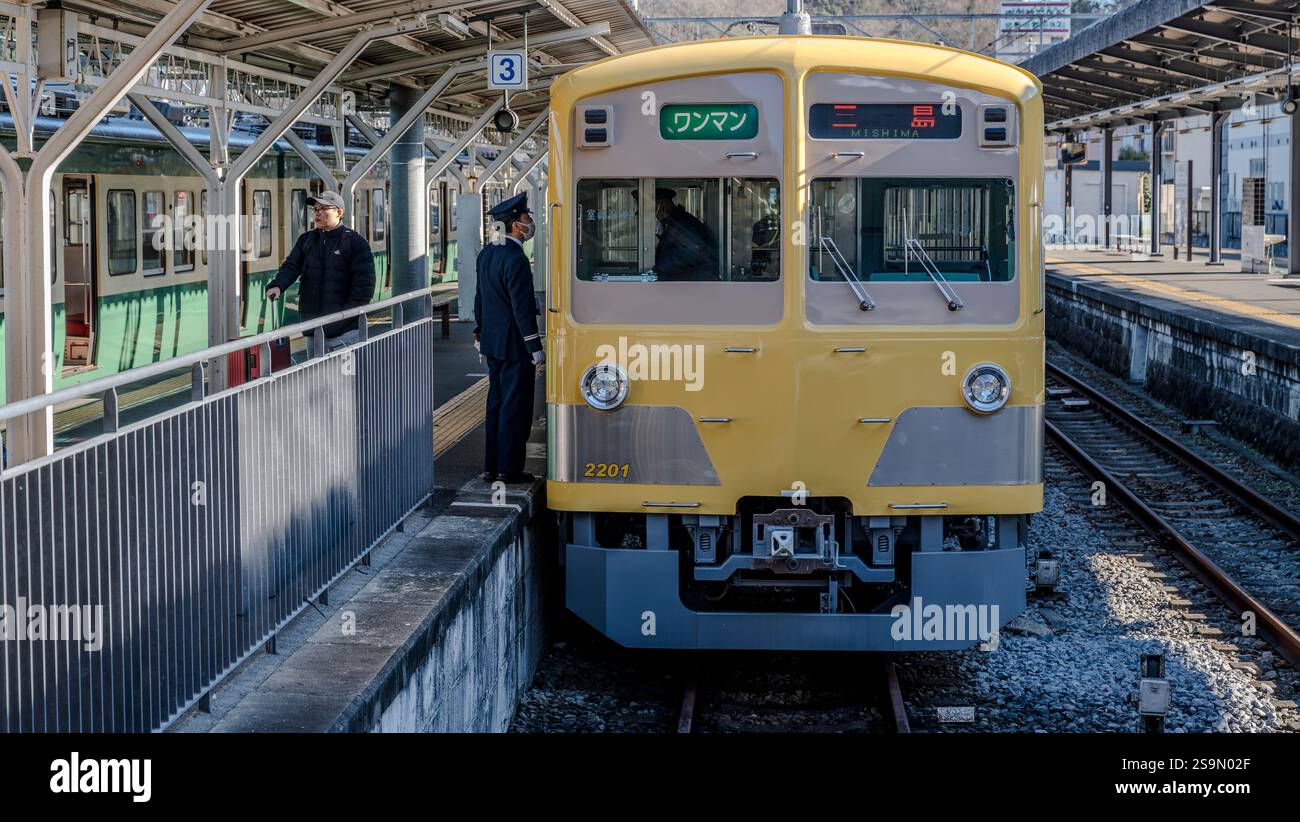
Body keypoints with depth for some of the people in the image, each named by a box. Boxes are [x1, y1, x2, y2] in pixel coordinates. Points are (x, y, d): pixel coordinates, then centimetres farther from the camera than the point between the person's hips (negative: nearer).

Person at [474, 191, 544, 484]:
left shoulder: (487, 253, 8)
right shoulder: (515, 259, -20)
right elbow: (523, 308, -21)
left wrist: (479, 333, 25)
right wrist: (535, 347, -18)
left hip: (492, 342, 9)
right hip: (514, 346, -9)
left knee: (496, 404, 14)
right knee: (515, 406, -1)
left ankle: (491, 467, 18)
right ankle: (509, 469, 3)